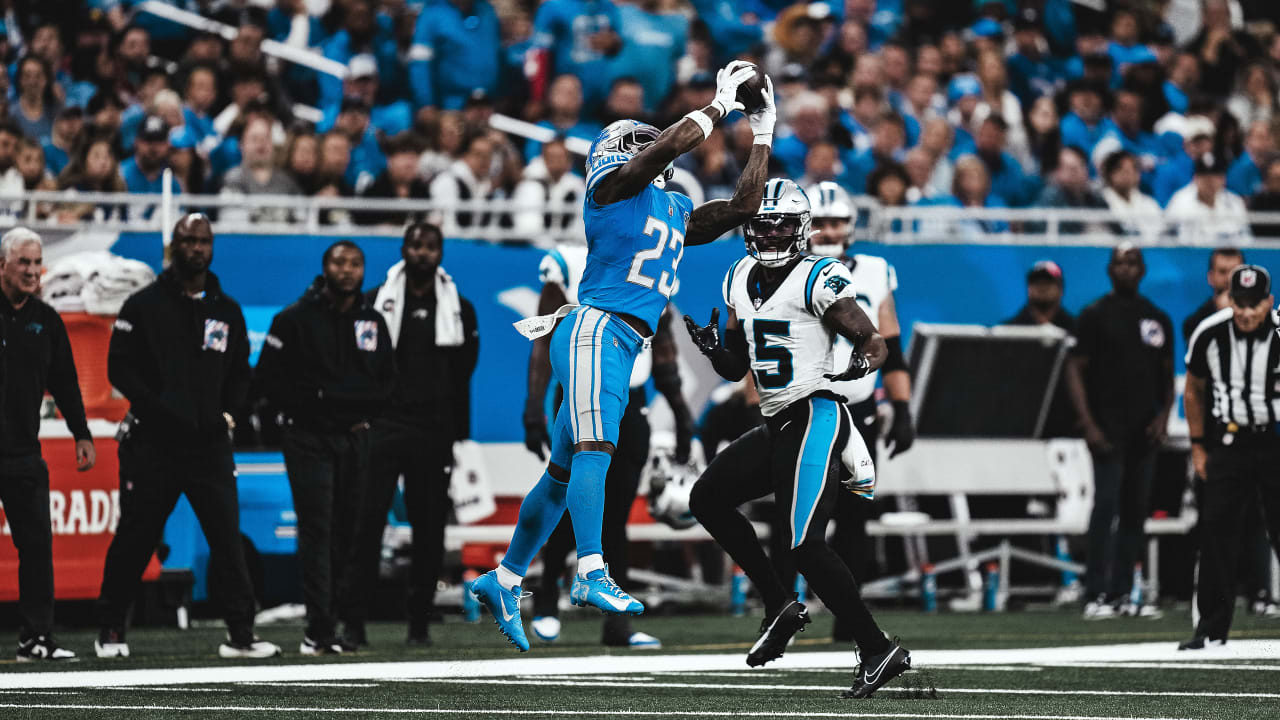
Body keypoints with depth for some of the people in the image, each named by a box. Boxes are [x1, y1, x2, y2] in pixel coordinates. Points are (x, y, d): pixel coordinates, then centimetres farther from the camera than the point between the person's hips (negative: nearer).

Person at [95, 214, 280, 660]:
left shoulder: (227, 311, 13)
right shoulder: (144, 305, 0)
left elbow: (240, 372, 20)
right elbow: (120, 367, -4)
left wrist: (226, 413, 3)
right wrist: (158, 409, -15)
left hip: (210, 441, 3)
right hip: (152, 442, -3)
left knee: (227, 536, -5)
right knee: (135, 539, 2)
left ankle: (240, 634, -3)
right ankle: (110, 631, 14)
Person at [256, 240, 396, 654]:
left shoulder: (373, 323, 12)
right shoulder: (297, 319, -1)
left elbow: (387, 380, 20)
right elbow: (269, 376, -1)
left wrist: (366, 415, 6)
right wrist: (303, 411, -7)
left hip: (355, 440, 4)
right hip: (309, 441, -4)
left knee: (347, 536, 3)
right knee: (317, 533, -11)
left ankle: (342, 624, 9)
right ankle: (319, 632, -16)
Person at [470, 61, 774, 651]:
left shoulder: (676, 211, 24)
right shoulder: (614, 183, 1)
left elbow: (743, 208, 26)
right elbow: (671, 146, -13)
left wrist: (763, 138, 25)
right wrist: (719, 105, -4)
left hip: (621, 348, 9)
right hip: (595, 331, -9)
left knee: (564, 471, 12)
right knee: (593, 450, -21)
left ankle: (504, 581, 19)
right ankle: (591, 575, -33)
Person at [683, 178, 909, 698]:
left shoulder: (818, 279, -11)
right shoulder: (740, 281, 14)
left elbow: (874, 343, -11)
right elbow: (736, 369, 21)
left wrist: (859, 365, -33)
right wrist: (713, 346, 0)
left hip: (814, 417, -9)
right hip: (776, 426, 9)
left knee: (804, 545, -16)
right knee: (708, 499, 12)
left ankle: (878, 650, -11)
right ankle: (780, 607, 16)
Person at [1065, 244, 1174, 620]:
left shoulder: (1157, 319, 15)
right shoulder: (1095, 315, 1)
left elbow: (1167, 376, 19)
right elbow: (1076, 370, -3)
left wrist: (1163, 416, 2)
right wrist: (1088, 424, -13)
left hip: (1145, 430, 5)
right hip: (1108, 429, -5)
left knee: (1136, 510, 4)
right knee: (1106, 505, -13)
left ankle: (1121, 595, 9)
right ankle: (1096, 596, -14)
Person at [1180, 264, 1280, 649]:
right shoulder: (1209, 334, -8)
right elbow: (1194, 391, 9)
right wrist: (1198, 446, 9)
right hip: (1228, 441, 2)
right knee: (1217, 528, -3)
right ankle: (1212, 627, 3)